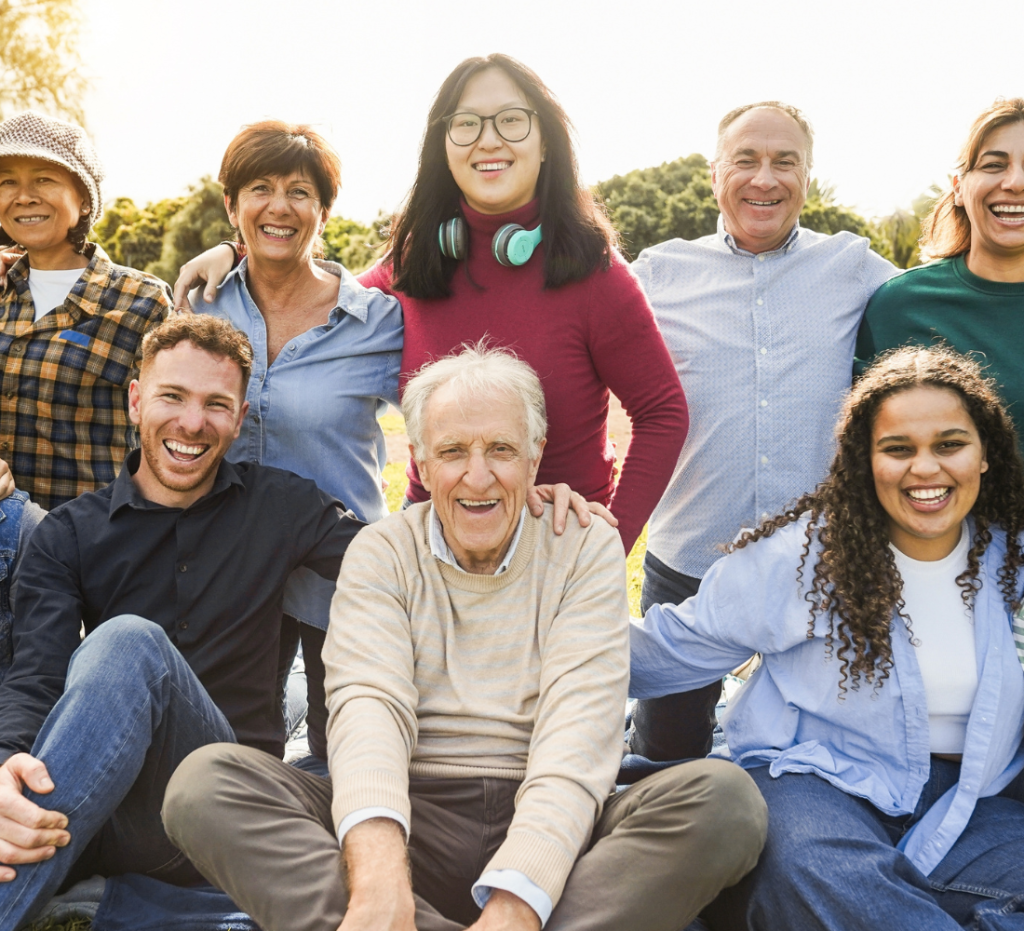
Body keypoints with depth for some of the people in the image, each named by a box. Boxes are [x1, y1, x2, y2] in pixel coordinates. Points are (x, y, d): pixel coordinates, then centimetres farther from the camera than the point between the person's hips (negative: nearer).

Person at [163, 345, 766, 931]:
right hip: (414, 819, 1)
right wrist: (379, 878, -32)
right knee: (207, 782, -22)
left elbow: (580, 727, -9)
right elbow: (368, 707, -10)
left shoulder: (586, 547, 5)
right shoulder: (381, 554, 8)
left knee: (725, 797, -28)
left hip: (552, 835, 0)